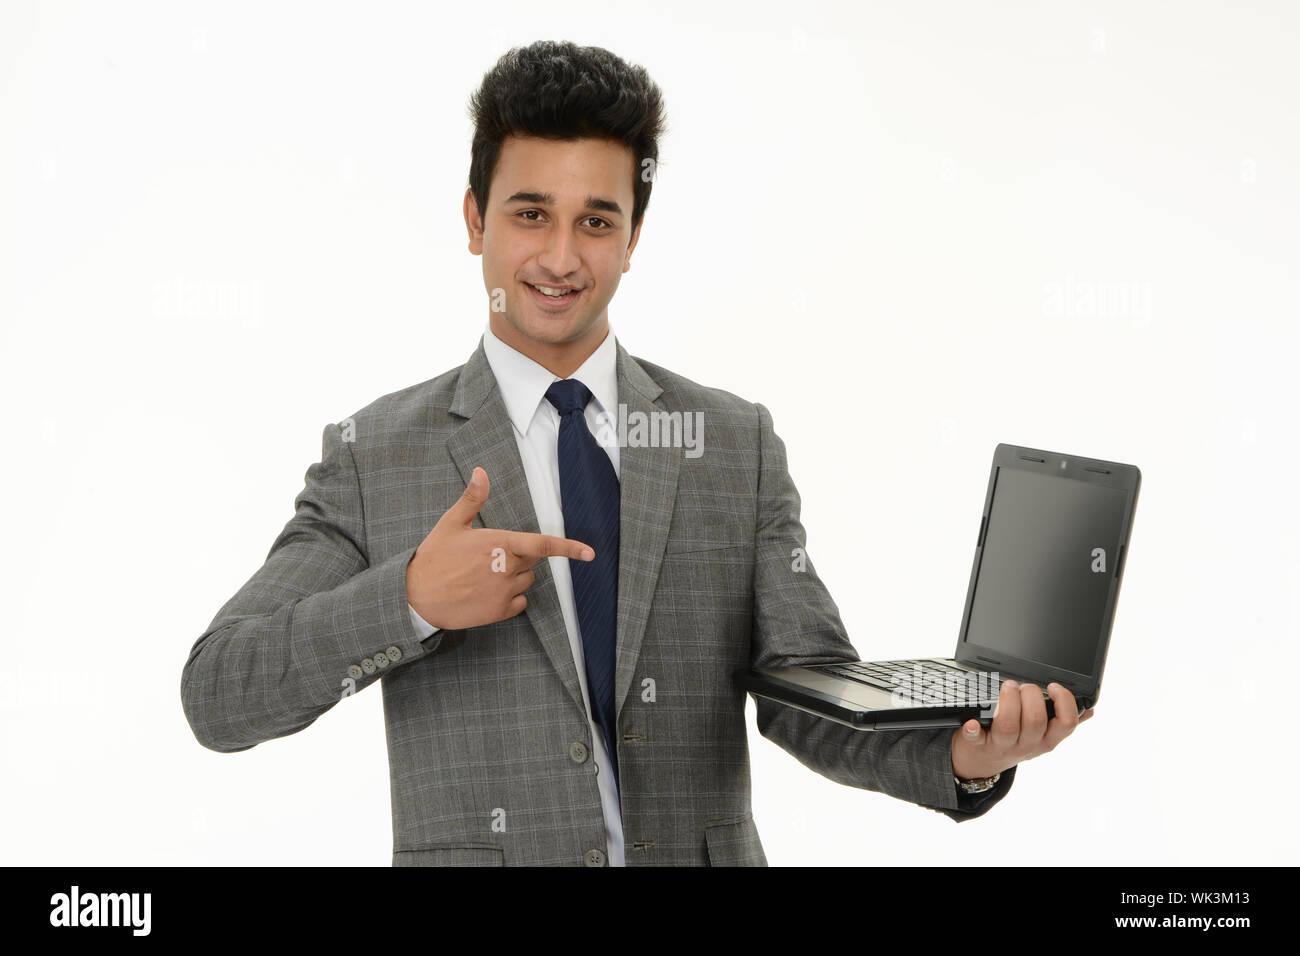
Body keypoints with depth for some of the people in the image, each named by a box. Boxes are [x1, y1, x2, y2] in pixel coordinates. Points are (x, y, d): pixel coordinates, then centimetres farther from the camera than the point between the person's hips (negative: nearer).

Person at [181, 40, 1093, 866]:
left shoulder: (737, 443, 6)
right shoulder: (371, 455, 1)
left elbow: (807, 692, 1)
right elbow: (219, 697, -5)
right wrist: (410, 599, -20)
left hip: (706, 847, 2)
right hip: (475, 851, -1)